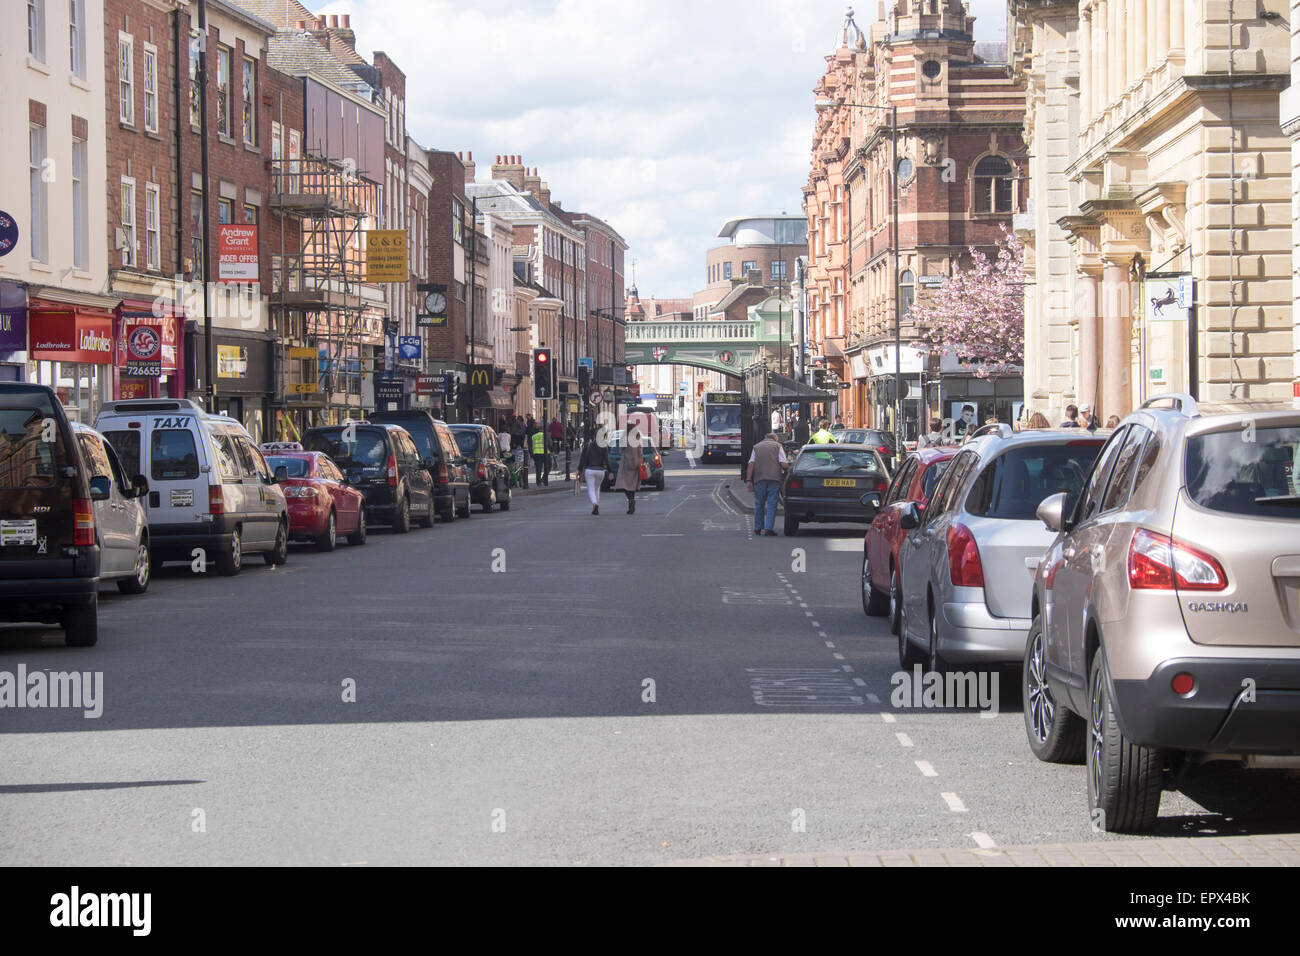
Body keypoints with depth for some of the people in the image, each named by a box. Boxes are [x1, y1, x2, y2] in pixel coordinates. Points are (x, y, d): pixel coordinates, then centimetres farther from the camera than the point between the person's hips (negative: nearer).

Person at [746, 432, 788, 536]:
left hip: (759, 478, 2)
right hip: (774, 478, -2)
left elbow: (751, 464, 4)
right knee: (771, 504, -1)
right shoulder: (778, 446, 7)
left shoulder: (756, 447, 15)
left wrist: (748, 480, 1)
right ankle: (768, 528, -10)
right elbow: (784, 464, -3)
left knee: (759, 504, 13)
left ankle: (758, 528, 20)